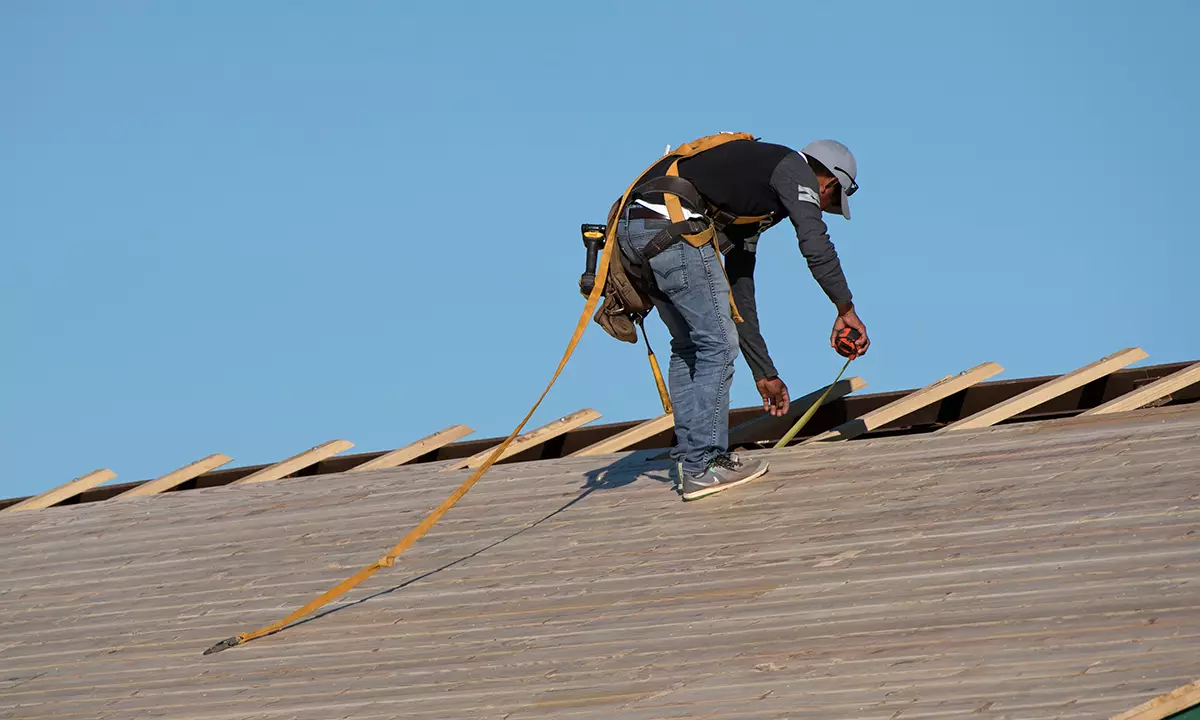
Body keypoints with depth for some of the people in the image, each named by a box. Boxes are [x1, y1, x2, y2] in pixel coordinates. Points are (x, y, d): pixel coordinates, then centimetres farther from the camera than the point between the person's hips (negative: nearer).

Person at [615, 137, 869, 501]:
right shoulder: (795, 170, 10)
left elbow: (739, 292, 38)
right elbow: (815, 245, -7)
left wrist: (765, 374, 40)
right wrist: (847, 311, 2)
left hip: (630, 226, 9)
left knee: (687, 345, 22)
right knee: (717, 344, -1)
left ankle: (690, 456, 22)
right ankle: (703, 467, 1)